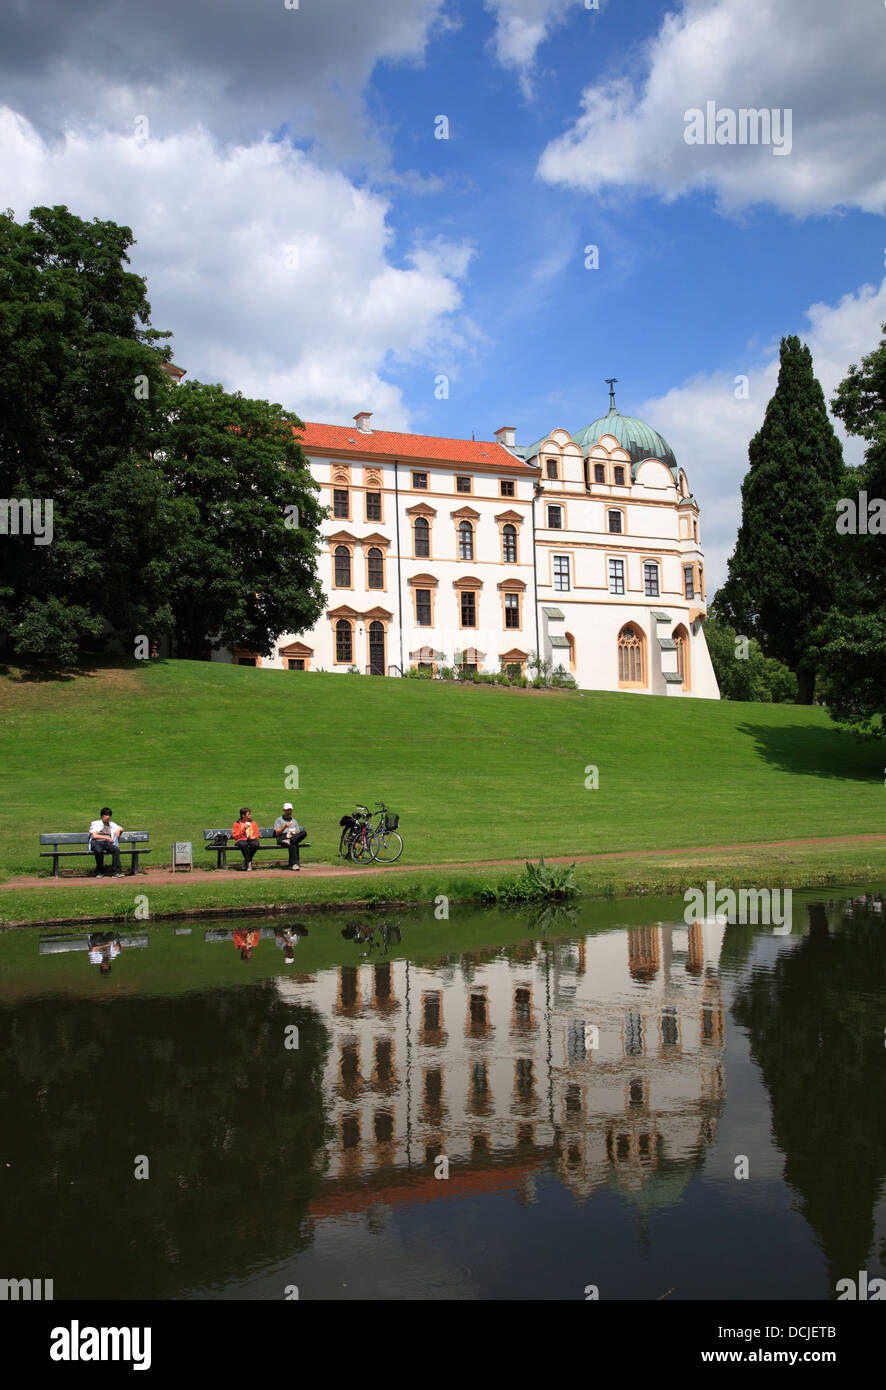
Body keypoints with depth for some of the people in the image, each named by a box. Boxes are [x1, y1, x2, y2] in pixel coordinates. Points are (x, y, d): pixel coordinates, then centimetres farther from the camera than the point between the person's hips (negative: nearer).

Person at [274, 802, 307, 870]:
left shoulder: (294, 821, 31)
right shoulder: (279, 820, 19)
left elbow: (298, 833, 20)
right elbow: (277, 833, 4)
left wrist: (295, 833, -4)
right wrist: (284, 826, -10)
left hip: (294, 837, 4)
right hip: (282, 838, -4)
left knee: (304, 832, -30)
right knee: (293, 844, -40)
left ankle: (289, 841, -47)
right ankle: (294, 863, -49)